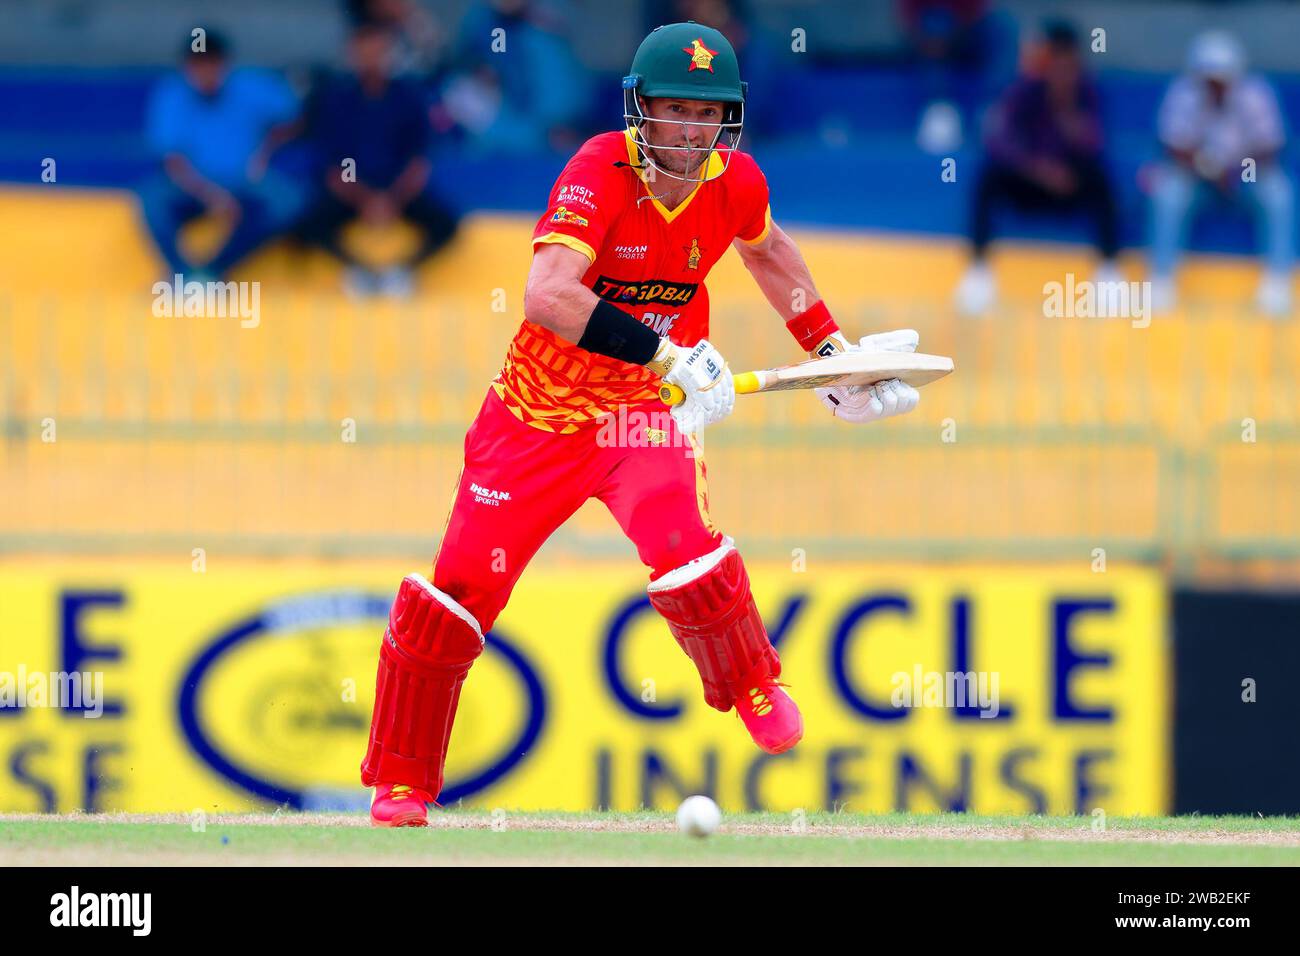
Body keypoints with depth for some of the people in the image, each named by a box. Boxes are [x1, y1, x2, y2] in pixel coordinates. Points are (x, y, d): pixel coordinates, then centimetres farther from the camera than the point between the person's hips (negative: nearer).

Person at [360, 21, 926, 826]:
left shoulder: (736, 183, -8)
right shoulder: (603, 170, -23)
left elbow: (764, 246, 19)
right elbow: (547, 296, -38)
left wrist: (829, 345, 15)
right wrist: (669, 354, -43)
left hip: (643, 413, 2)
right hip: (539, 413, -2)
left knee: (686, 553, -24)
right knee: (462, 586, -3)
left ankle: (752, 683, 7)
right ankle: (402, 783, 14)